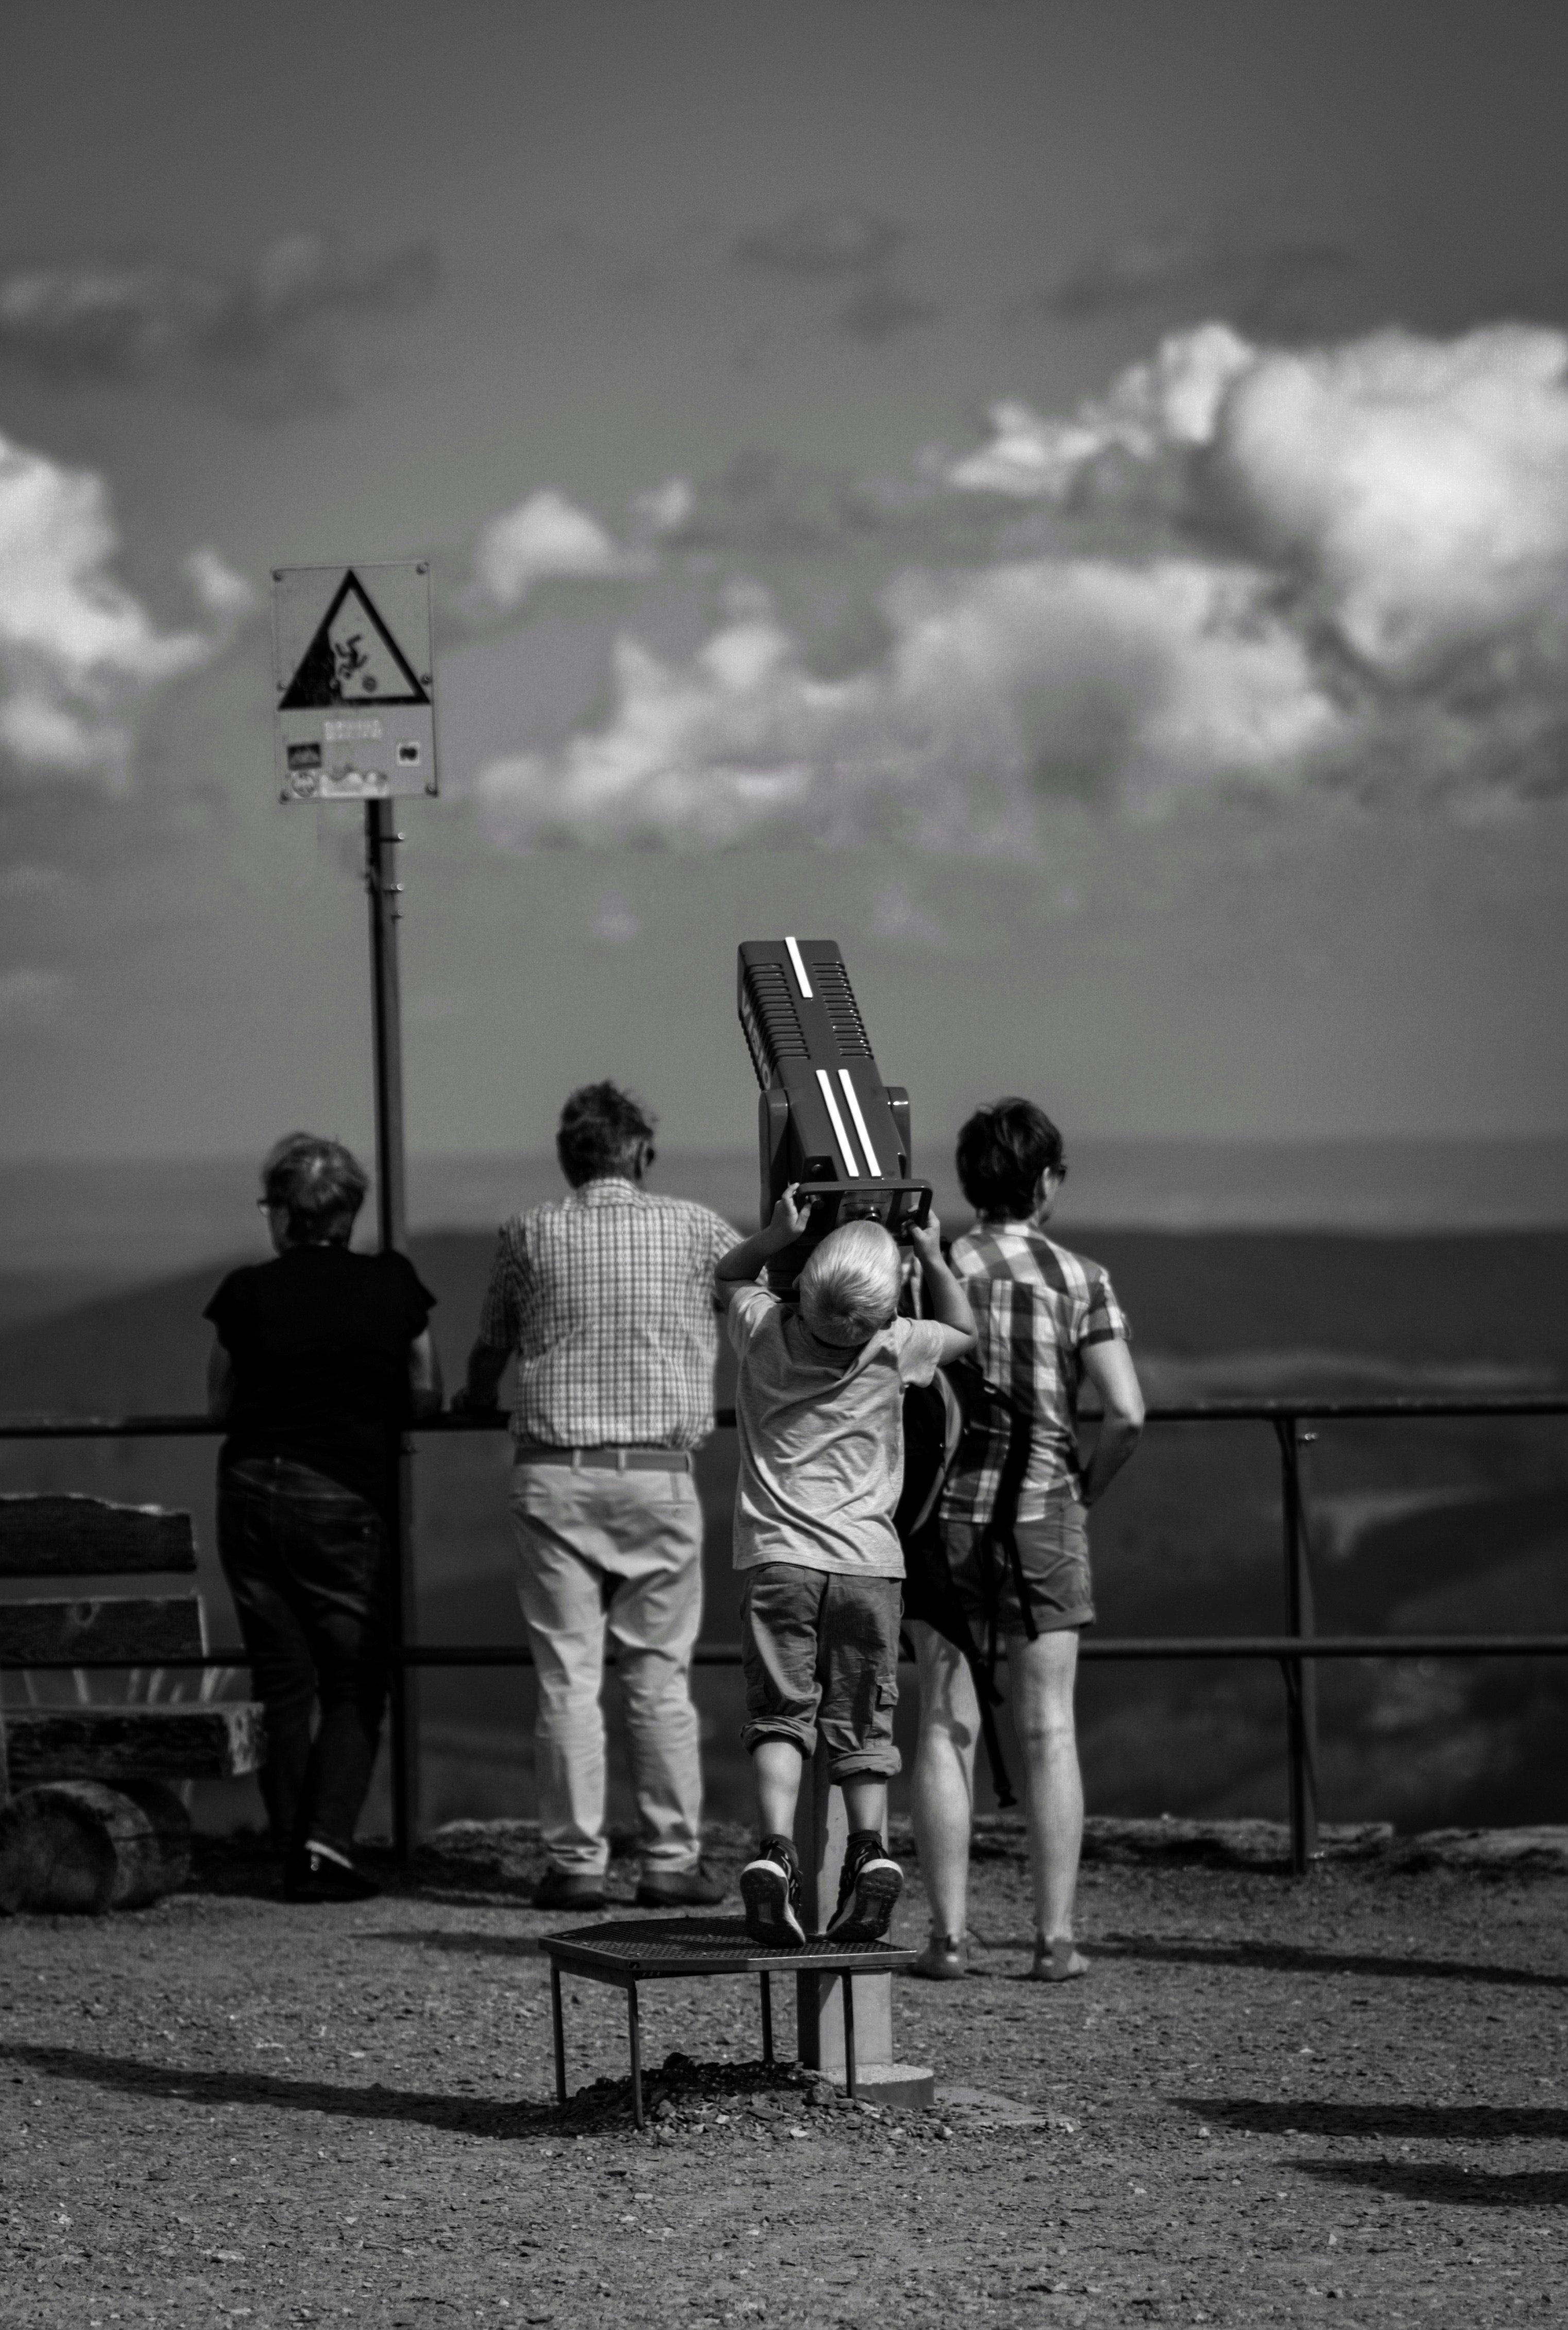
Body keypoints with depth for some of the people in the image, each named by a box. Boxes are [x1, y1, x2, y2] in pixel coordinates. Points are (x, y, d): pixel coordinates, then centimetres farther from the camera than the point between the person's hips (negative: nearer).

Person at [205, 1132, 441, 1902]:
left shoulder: (248, 1292, -2)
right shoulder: (393, 1285, 0)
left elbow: (220, 1402, 7)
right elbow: (426, 1396, 7)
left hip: (254, 1493, 1)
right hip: (349, 1500, -1)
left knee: (283, 1684, 10)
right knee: (354, 1685, 5)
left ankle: (296, 1857, 9)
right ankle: (327, 1843, -12)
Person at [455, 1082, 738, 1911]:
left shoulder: (531, 1234, 4)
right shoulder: (692, 1229, 3)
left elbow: (490, 1346, 18)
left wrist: (474, 1398, 39)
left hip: (555, 1475, 0)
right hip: (657, 1475, 0)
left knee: (568, 1673, 1)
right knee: (660, 1673, 5)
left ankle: (575, 1863, 0)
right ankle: (671, 1858, 6)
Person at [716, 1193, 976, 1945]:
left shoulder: (765, 1331, -3)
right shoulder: (895, 1349, -3)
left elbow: (730, 1273, 20)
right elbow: (963, 1331, 19)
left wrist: (778, 1234, 7)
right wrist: (932, 1257, 19)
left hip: (778, 1558, 0)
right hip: (869, 1563, 0)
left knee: (779, 1714, -2)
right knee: (862, 1725, 9)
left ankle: (775, 1846, -22)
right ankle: (870, 1848, -9)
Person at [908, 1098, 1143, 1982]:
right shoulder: (1080, 1280, -2)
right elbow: (1128, 1416, -10)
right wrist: (1086, 1492, 7)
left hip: (946, 1513, 1)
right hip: (1044, 1513, 0)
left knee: (947, 1727, 5)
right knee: (1049, 1730, 5)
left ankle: (950, 1935, 2)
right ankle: (1056, 1937, 3)